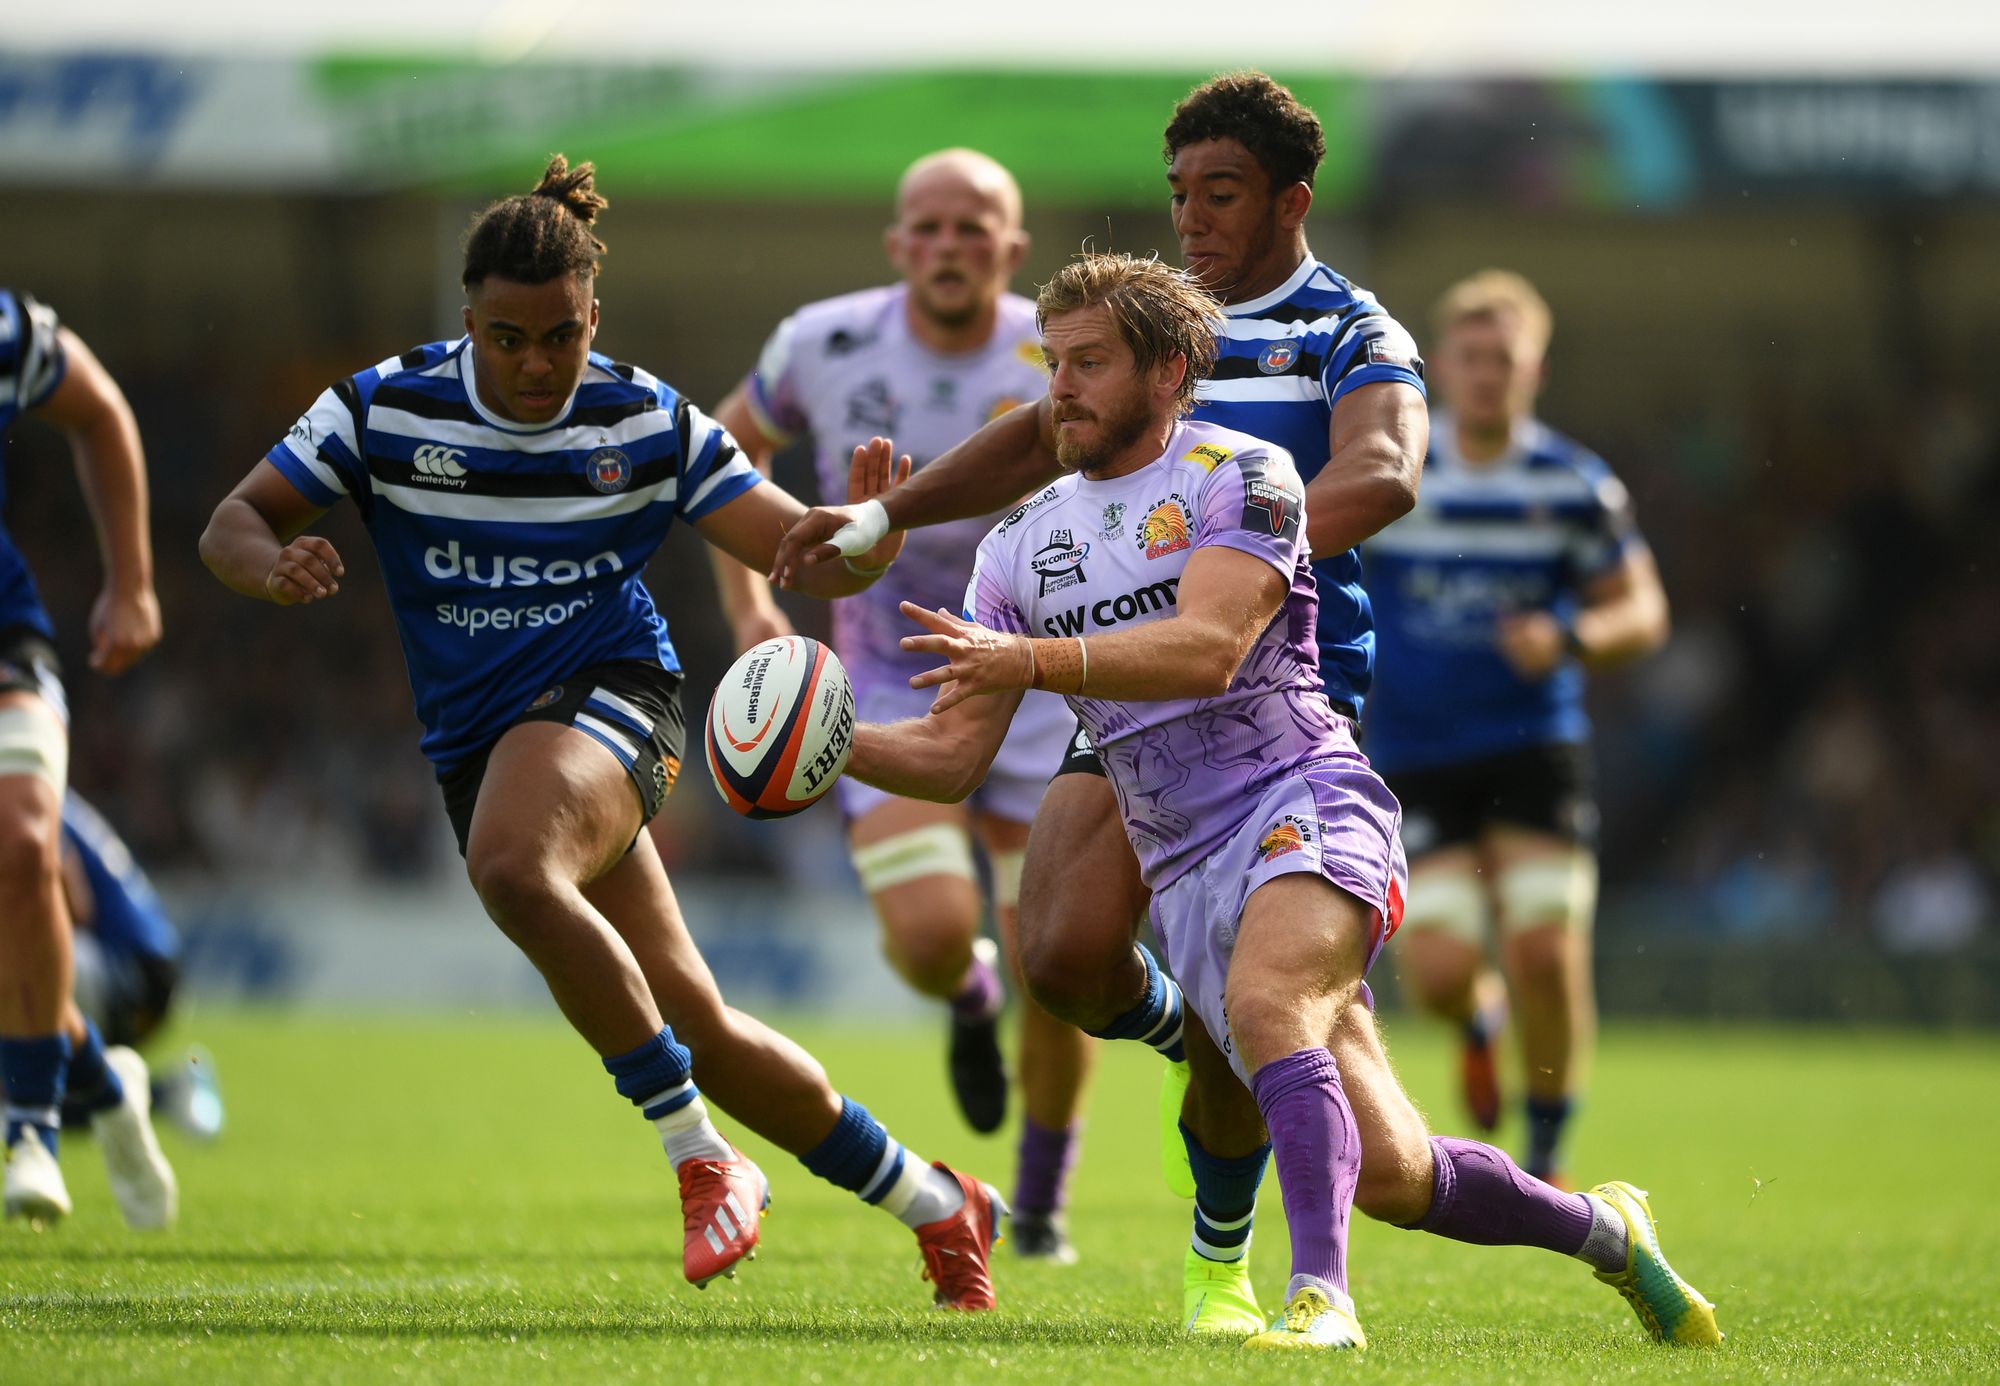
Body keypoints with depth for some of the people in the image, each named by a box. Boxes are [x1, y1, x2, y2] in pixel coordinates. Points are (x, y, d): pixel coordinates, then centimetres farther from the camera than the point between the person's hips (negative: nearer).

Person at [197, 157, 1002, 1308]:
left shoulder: (649, 423, -6)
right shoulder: (387, 409, -4)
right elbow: (232, 525, -2)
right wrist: (275, 566, -25)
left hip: (609, 693, -3)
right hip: (477, 736, 3)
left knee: (512, 865, -37)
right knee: (689, 1021, 1)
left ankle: (703, 1162, -28)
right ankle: (930, 1201, 20)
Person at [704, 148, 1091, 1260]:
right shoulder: (827, 347, -10)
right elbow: (727, 448, 10)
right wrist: (748, 604, 0)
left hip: (1040, 684, 0)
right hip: (891, 689, 0)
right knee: (931, 936, -20)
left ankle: (1043, 1201, 22)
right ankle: (970, 997, 19)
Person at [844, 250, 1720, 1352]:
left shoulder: (1239, 477, -4)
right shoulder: (1020, 547, 13)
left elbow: (1207, 649, -22)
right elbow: (950, 755, 9)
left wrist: (1029, 660, -34)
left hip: (1305, 804, -5)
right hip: (1182, 871, 5)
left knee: (1265, 1006, -37)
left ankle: (1320, 1296, -44)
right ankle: (1601, 1229, 22)